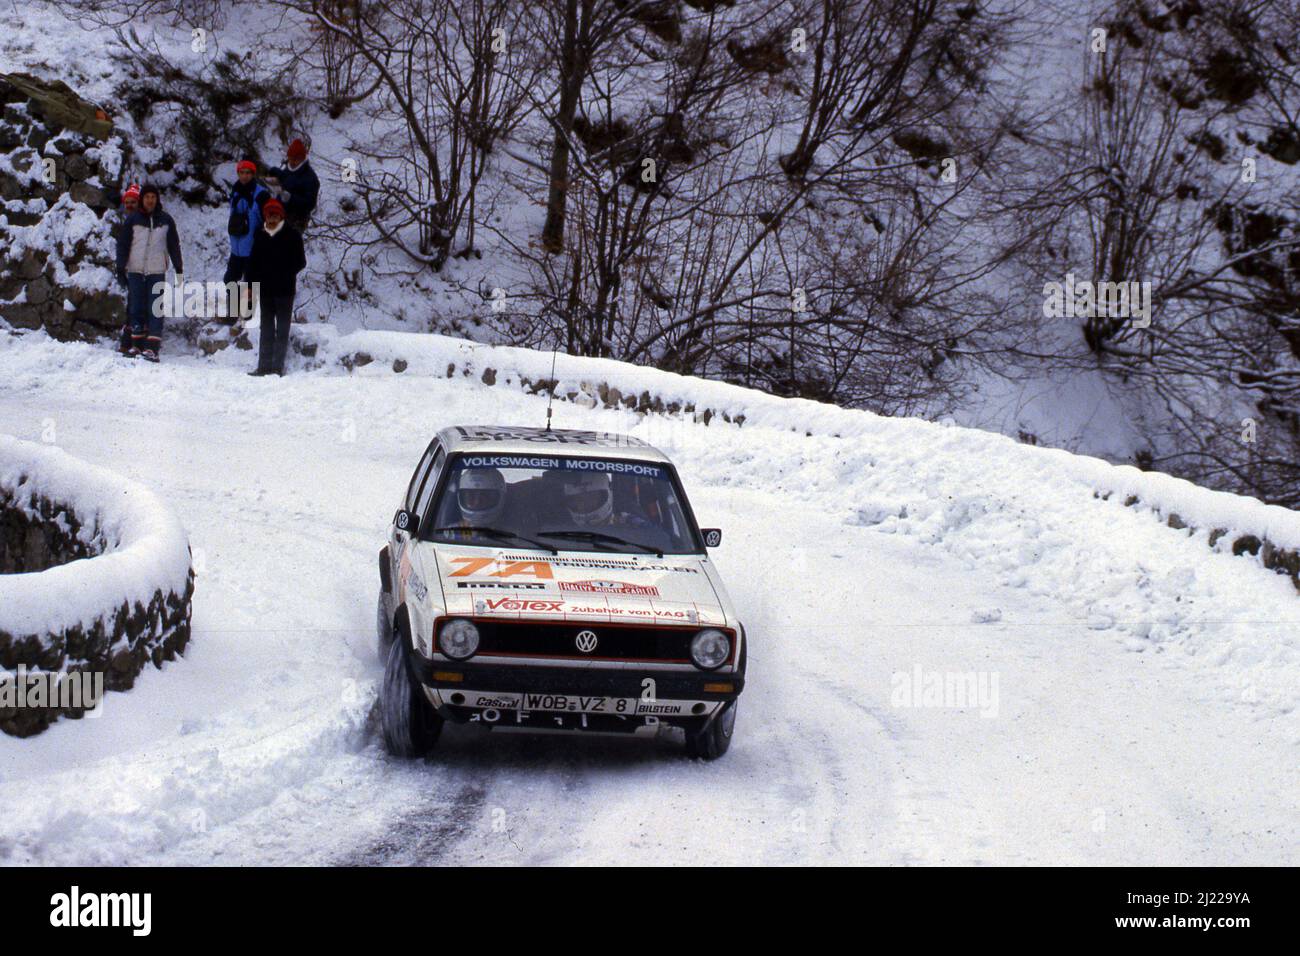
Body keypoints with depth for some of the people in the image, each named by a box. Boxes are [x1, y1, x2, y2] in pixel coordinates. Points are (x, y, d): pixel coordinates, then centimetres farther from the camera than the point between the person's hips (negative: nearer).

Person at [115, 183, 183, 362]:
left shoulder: (166, 221, 6)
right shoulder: (133, 220, 3)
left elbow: (174, 245, 11)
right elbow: (122, 245, 4)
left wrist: (179, 270, 9)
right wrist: (121, 269, -2)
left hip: (157, 272, 0)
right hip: (136, 271, 0)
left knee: (155, 310, -7)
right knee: (136, 309, 2)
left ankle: (152, 347, -11)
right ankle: (137, 345, 9)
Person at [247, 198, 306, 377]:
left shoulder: (291, 235, -3)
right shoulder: (260, 236, 9)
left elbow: (300, 262, -2)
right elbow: (253, 262, 13)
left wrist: (285, 274, -13)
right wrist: (251, 285, 6)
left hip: (284, 290, -4)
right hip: (265, 288, 4)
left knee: (282, 329, 0)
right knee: (266, 329, 8)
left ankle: (278, 365, 1)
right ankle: (264, 365, 10)